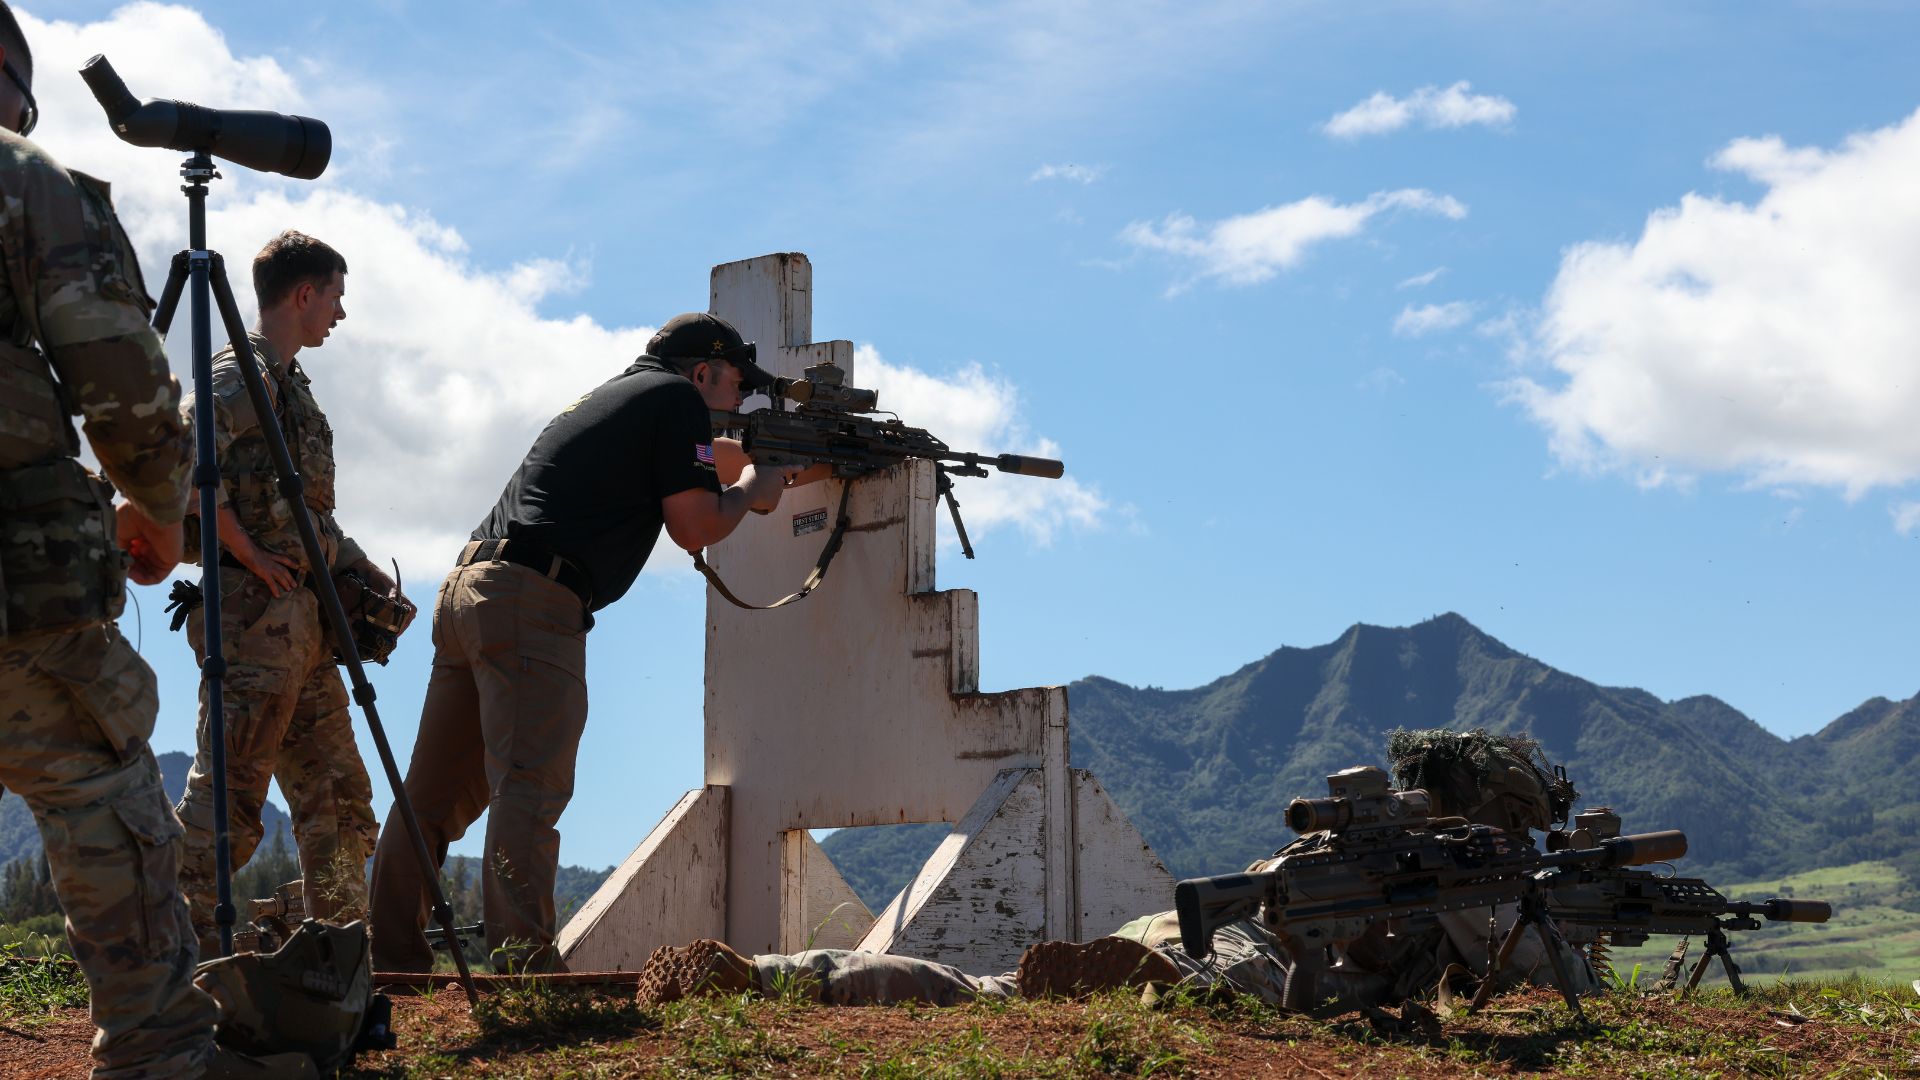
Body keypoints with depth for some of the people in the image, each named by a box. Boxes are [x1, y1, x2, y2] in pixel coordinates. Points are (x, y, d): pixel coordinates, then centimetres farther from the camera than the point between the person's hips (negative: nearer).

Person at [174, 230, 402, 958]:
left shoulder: (289, 381, 21)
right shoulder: (241, 374, -8)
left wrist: (366, 574, 19)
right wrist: (248, 553, -20)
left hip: (300, 616, 10)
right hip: (257, 613, -10)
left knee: (337, 792, 11)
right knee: (228, 791, -9)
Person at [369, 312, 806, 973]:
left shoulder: (611, 396, 28)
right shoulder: (676, 397, 3)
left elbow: (706, 458, 45)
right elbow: (695, 527, -1)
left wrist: (785, 467, 51)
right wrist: (753, 487, 16)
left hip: (467, 589, 9)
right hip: (533, 601, -9)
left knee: (436, 795, 10)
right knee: (529, 790, -15)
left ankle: (391, 957, 14)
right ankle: (524, 963, -22)